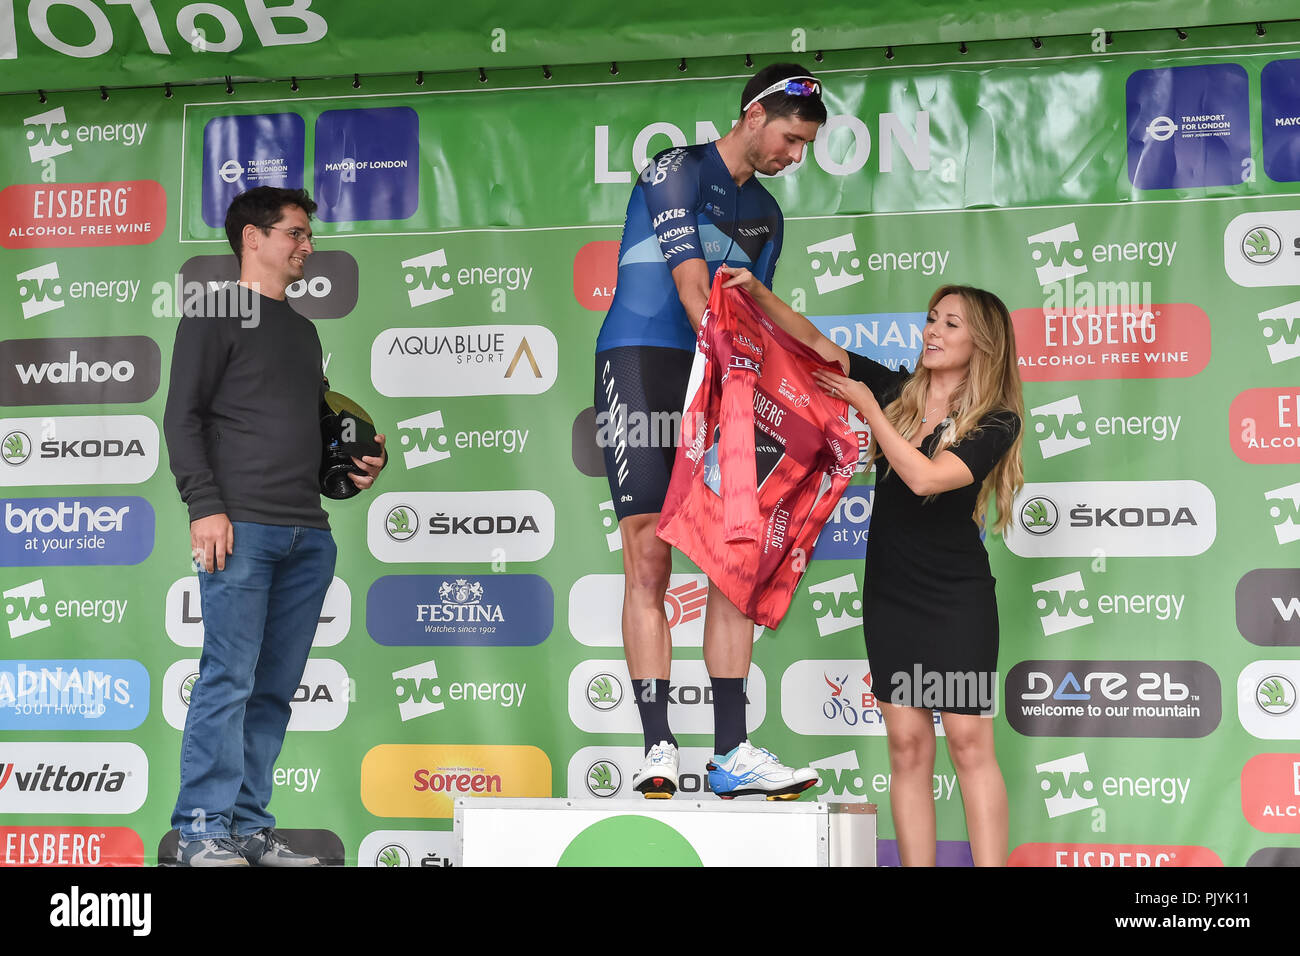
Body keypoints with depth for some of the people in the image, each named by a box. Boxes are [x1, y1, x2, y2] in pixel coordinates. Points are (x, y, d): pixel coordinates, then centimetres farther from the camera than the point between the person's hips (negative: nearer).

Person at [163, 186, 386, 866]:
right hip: (241, 527, -7)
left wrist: (354, 466, 12)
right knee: (229, 676, -11)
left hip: (307, 533, 7)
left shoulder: (302, 330, 25)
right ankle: (203, 829, -9)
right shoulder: (216, 316, 3)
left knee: (275, 686, 4)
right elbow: (183, 417, -4)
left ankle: (248, 825, 7)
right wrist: (205, 506, -14)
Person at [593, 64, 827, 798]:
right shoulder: (677, 172, -3)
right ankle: (659, 751, -11)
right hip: (644, 364, -7)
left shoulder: (766, 214, 20)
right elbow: (691, 281, -15)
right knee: (649, 560, -9)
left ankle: (733, 753, 0)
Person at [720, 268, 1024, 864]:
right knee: (907, 744, 2)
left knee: (969, 741, -5)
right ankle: (917, 868, 2)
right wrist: (758, 293, -8)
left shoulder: (995, 421, -8)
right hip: (890, 591, 4)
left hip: (958, 597, -4)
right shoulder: (898, 391, 5)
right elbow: (814, 341, 6)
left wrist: (868, 409, -16)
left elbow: (926, 477, -21)